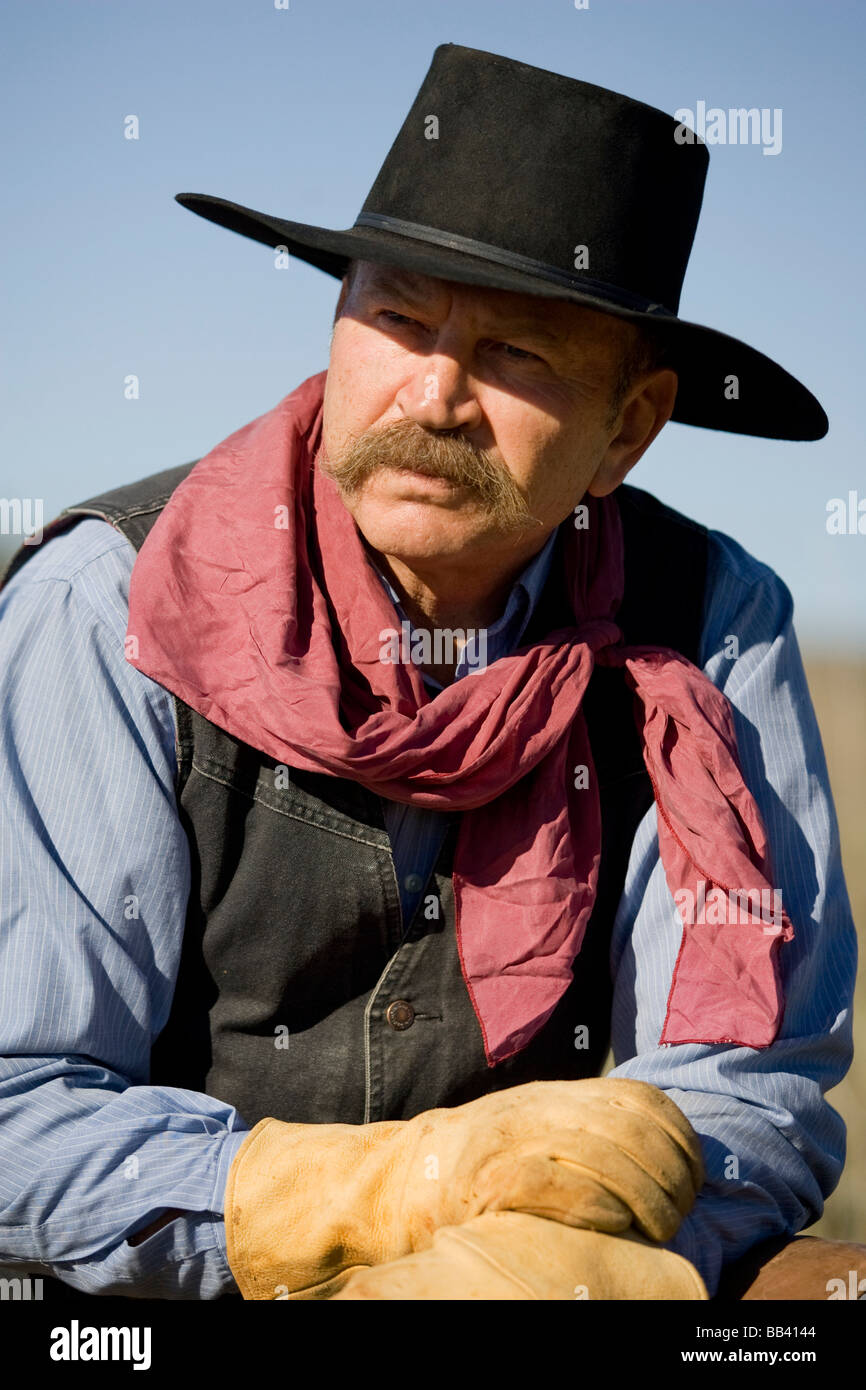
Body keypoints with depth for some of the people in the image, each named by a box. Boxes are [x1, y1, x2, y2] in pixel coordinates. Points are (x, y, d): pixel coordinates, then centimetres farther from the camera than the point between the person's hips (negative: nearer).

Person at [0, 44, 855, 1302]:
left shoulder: (714, 628, -3)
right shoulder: (105, 612, -10)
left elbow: (755, 1084, -3)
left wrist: (560, 1254, -23)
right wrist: (385, 1192, -25)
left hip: (538, 1278, 2)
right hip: (141, 1308, -2)